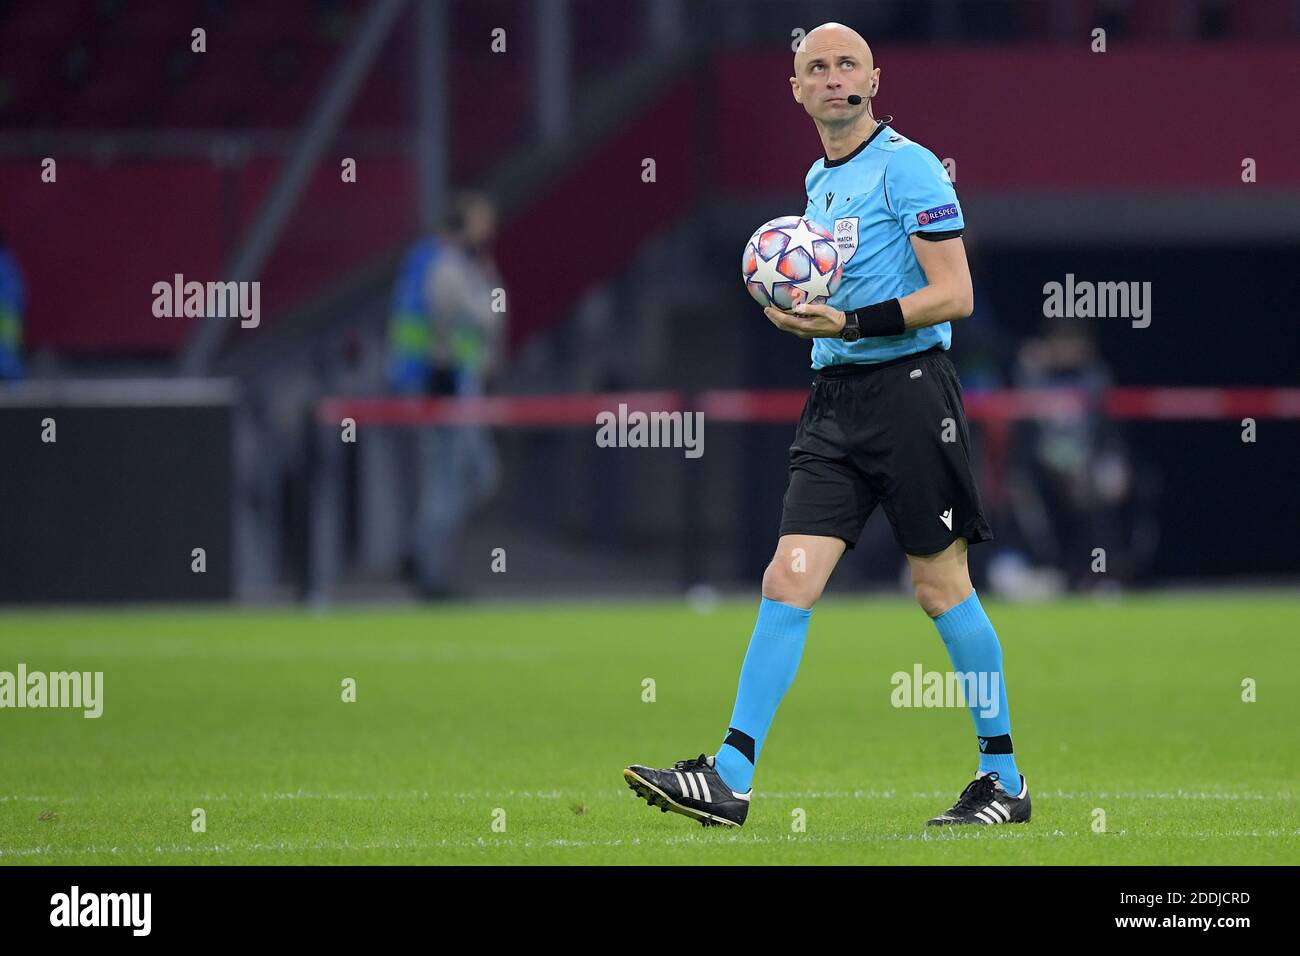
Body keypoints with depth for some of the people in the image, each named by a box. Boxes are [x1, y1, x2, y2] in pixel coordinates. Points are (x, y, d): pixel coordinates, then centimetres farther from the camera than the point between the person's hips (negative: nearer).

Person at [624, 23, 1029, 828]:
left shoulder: (907, 166, -8)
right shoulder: (819, 180, 18)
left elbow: (953, 295, -13)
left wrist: (851, 323, -21)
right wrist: (799, 310, 9)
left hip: (909, 388, -7)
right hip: (836, 398, 7)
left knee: (941, 586, -1)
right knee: (789, 581, -3)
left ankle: (1006, 780, 11)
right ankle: (731, 777, -9)